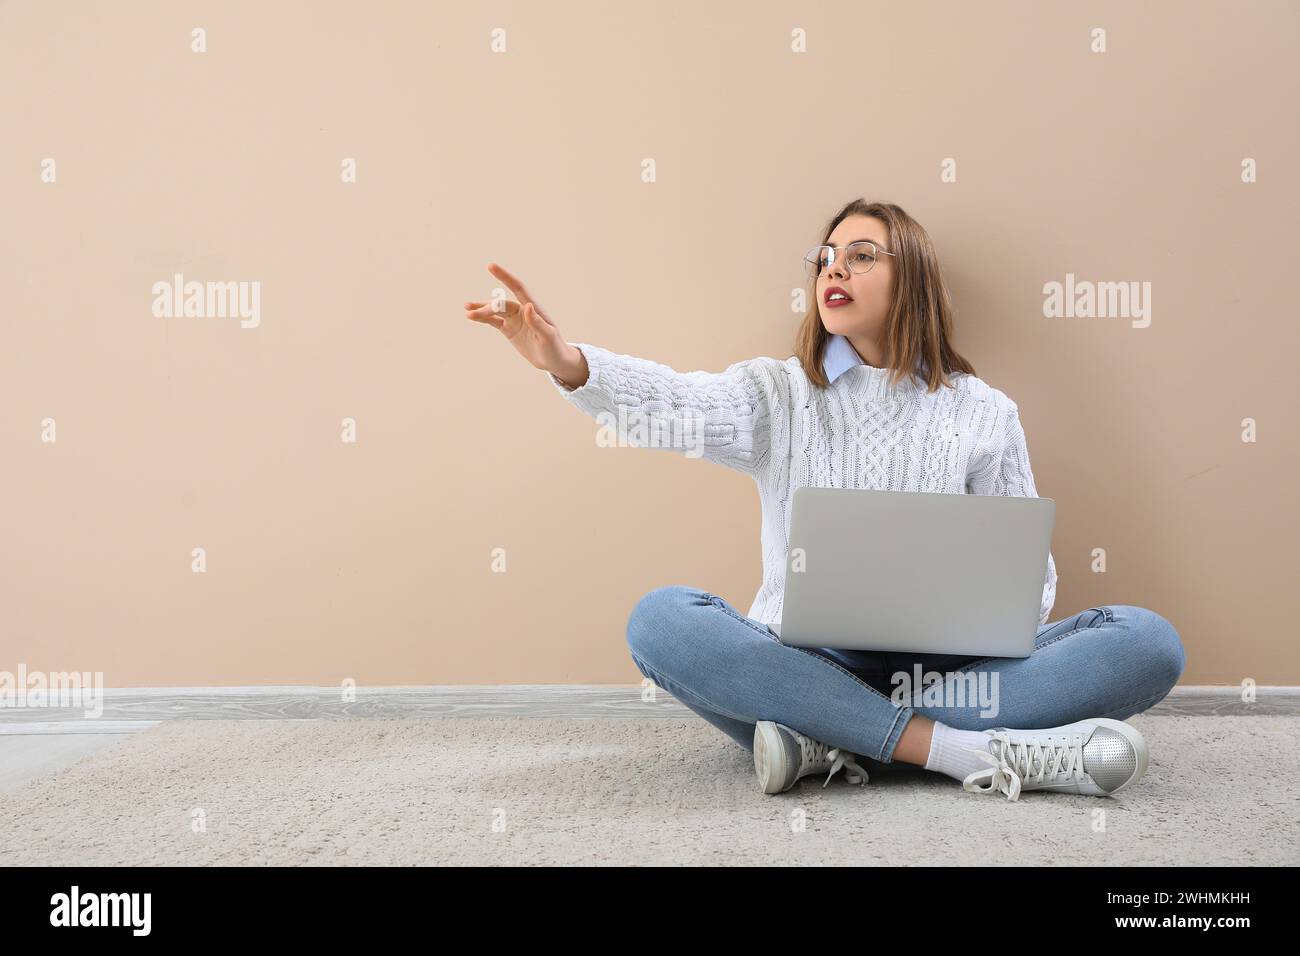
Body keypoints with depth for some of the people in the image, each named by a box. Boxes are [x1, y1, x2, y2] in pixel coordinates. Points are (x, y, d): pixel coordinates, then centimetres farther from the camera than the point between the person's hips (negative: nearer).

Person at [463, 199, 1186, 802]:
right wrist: (569, 364, -34)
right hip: (803, 664, 0)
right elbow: (677, 403, -14)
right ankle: (968, 751, -32)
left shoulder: (985, 413, 9)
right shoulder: (779, 395, 7)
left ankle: (835, 743, -28)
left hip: (943, 668, 1)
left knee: (1148, 641, -22)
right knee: (662, 619, -31)